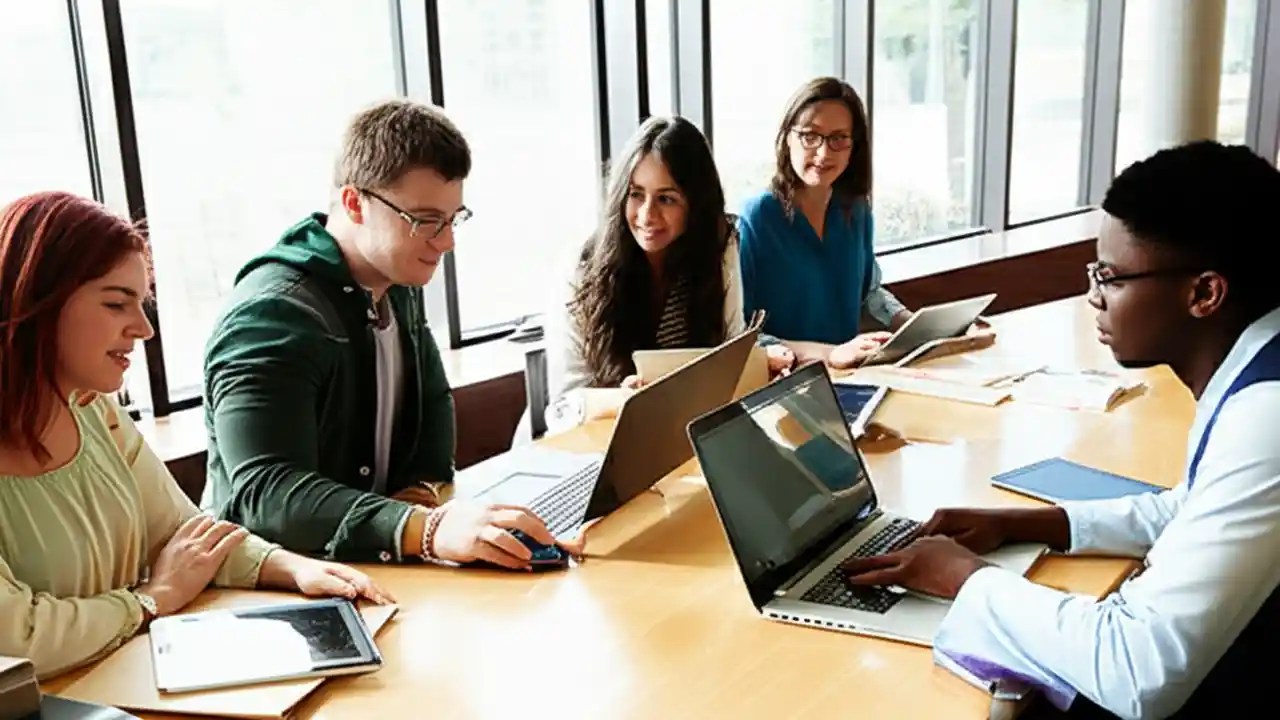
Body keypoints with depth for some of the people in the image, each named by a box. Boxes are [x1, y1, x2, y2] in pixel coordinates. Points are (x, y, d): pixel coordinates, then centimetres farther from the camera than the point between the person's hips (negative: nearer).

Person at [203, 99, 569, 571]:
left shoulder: (398, 289, 7)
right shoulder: (272, 314, -19)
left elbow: (433, 402, 18)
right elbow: (268, 495, -29)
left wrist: (424, 488, -2)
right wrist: (427, 529, -41)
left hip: (369, 565, 8)